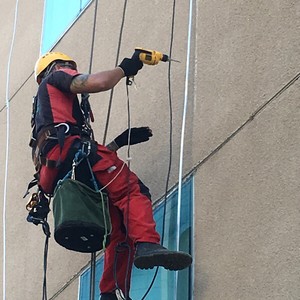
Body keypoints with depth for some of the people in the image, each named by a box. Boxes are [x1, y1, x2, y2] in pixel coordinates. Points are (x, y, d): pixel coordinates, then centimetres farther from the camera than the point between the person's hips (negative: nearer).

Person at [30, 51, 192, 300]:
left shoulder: (42, 109, 42)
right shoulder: (55, 77, 20)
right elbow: (96, 83, -2)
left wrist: (120, 142, 34)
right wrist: (124, 69, 15)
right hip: (69, 148, -8)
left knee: (119, 229, 4)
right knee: (133, 191, -20)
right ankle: (147, 245, -43)